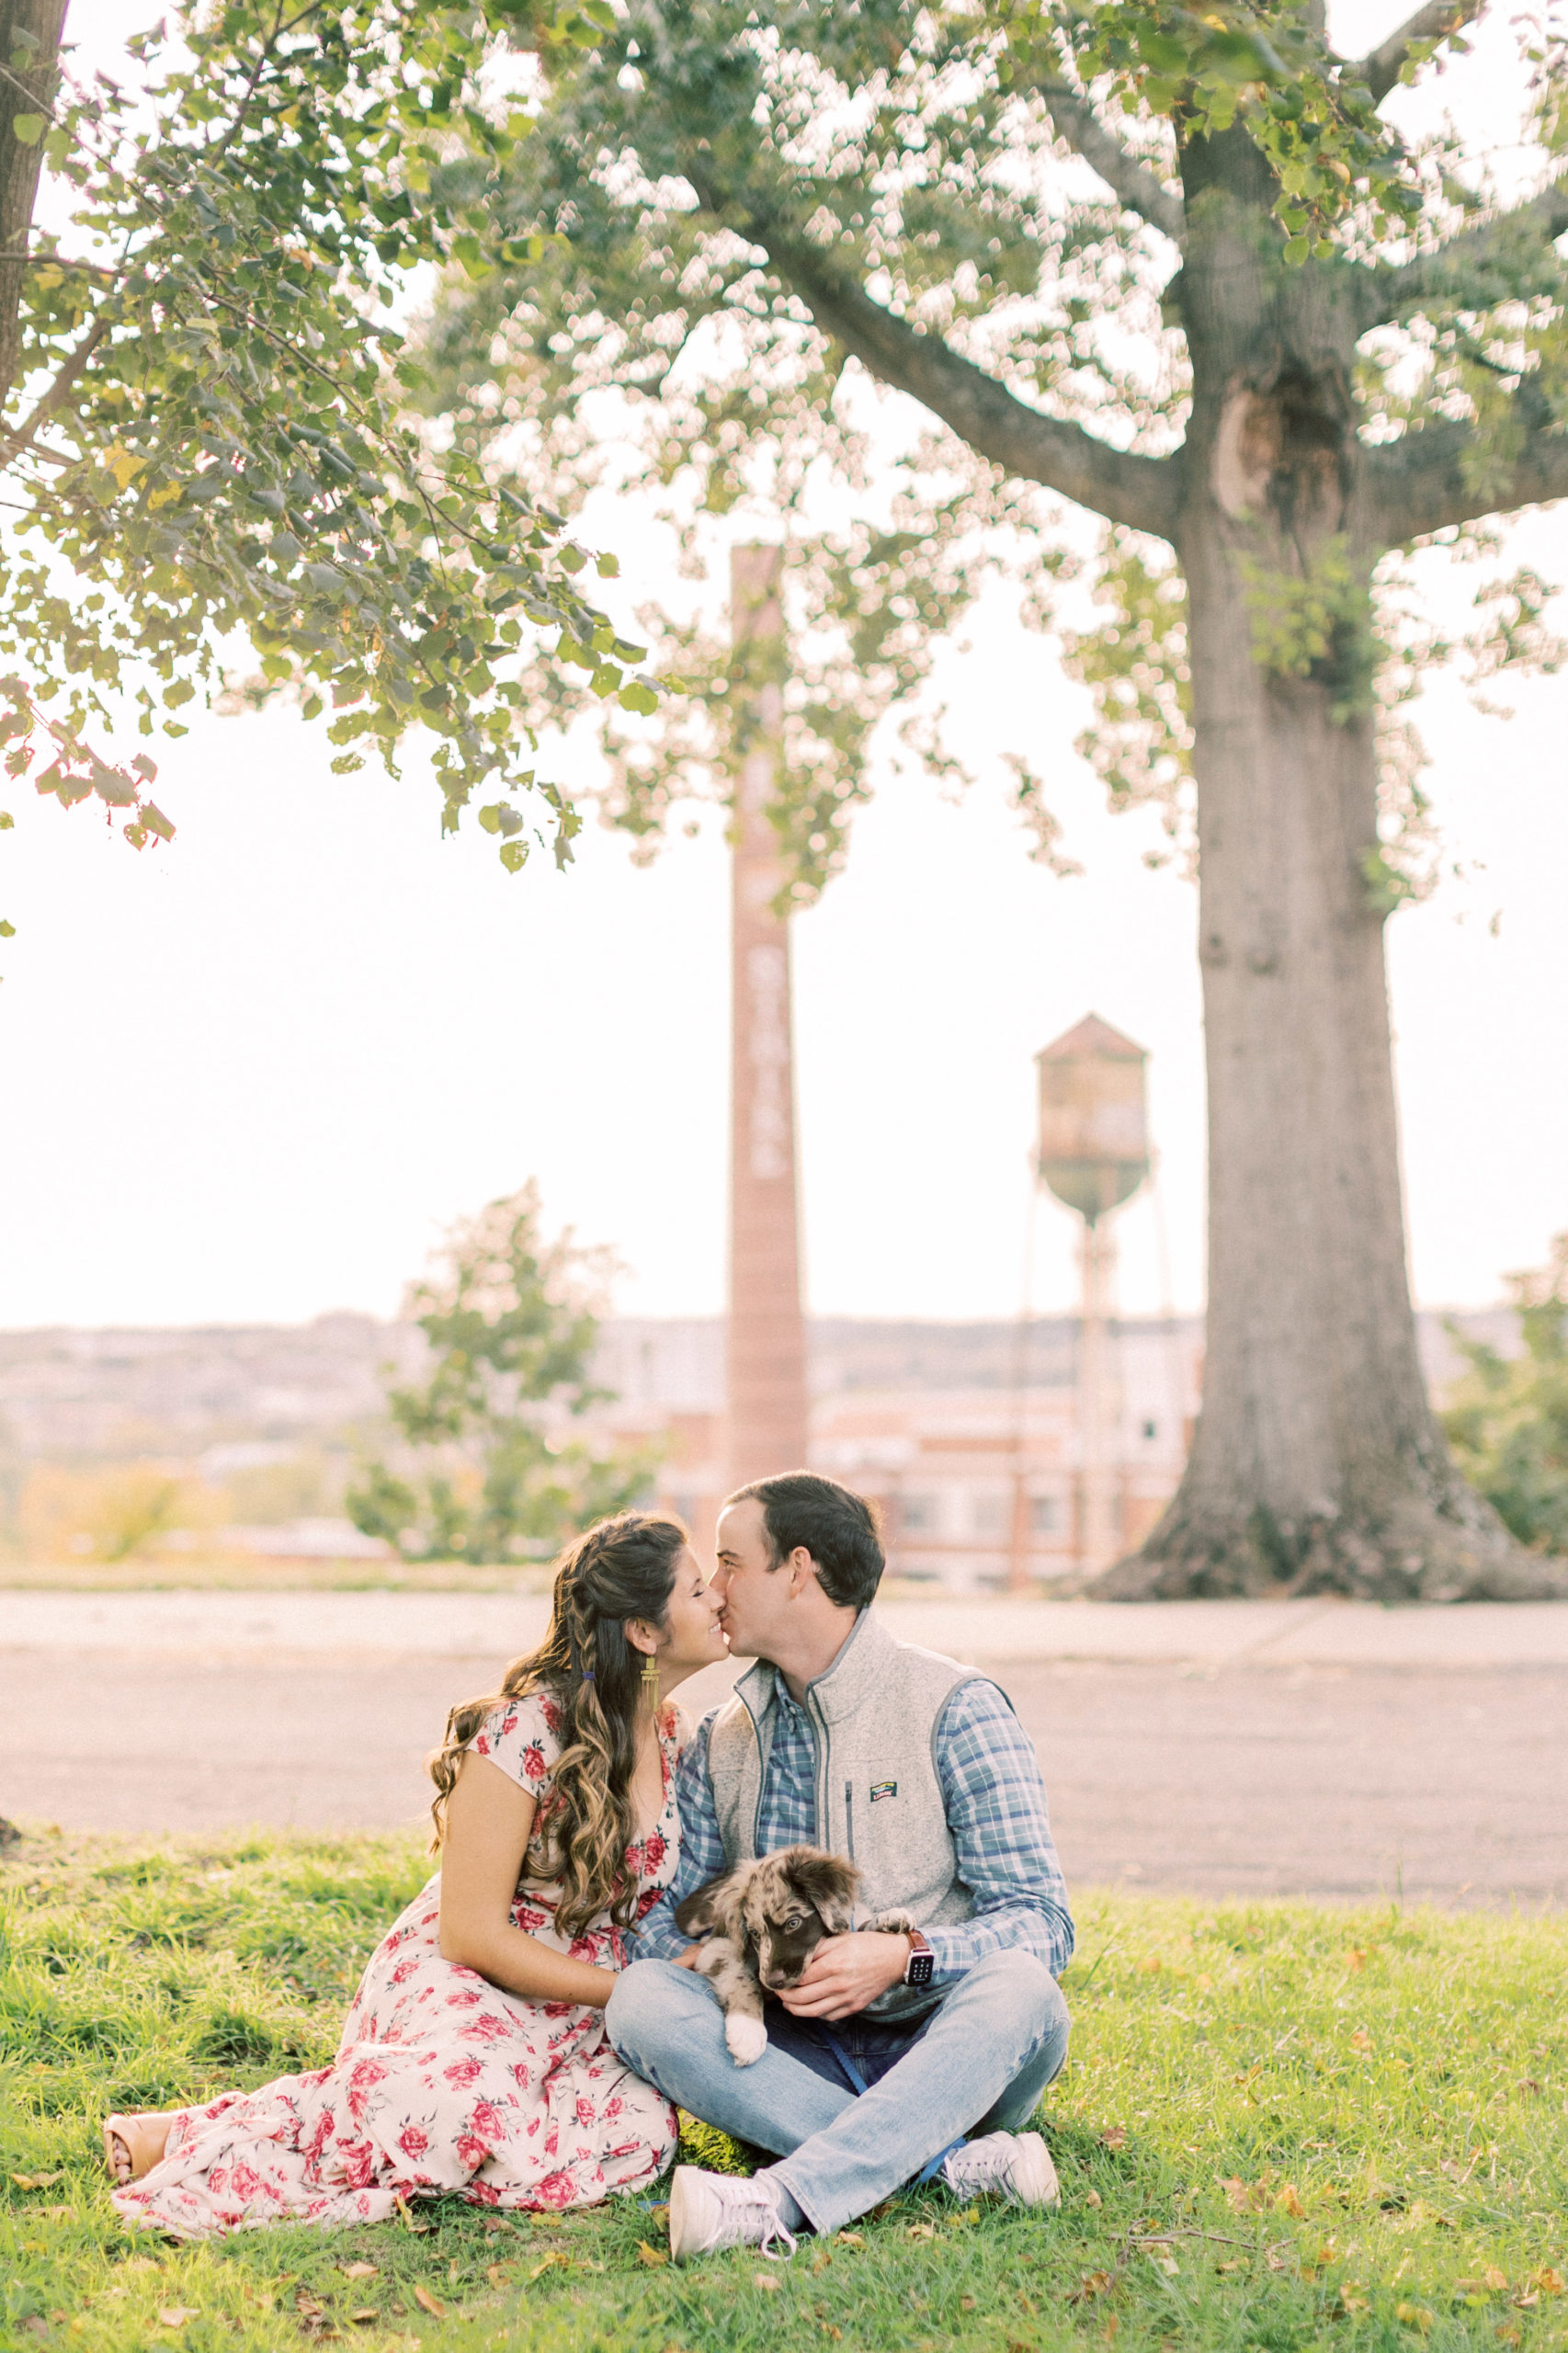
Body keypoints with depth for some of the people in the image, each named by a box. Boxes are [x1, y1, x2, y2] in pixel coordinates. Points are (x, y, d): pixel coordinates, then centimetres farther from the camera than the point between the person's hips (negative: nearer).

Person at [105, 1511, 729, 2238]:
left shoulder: (667, 1732, 7)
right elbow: (472, 1934, -16)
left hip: (578, 2015, 7)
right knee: (471, 2102, -41)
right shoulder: (522, 1735, -17)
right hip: (465, 1984, -7)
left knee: (637, 2133, -27)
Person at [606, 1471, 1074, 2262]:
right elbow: (664, 1909, 11)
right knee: (641, 1998, -23)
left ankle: (783, 2201, -47)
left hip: (943, 2050, -4)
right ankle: (947, 2160, -31)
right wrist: (689, 1957, -14)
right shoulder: (721, 1743, 14)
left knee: (1018, 1989, -35)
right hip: (799, 2058, 4)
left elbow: (1040, 1923, -8)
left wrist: (904, 1957, -26)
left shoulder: (955, 1710, -3)